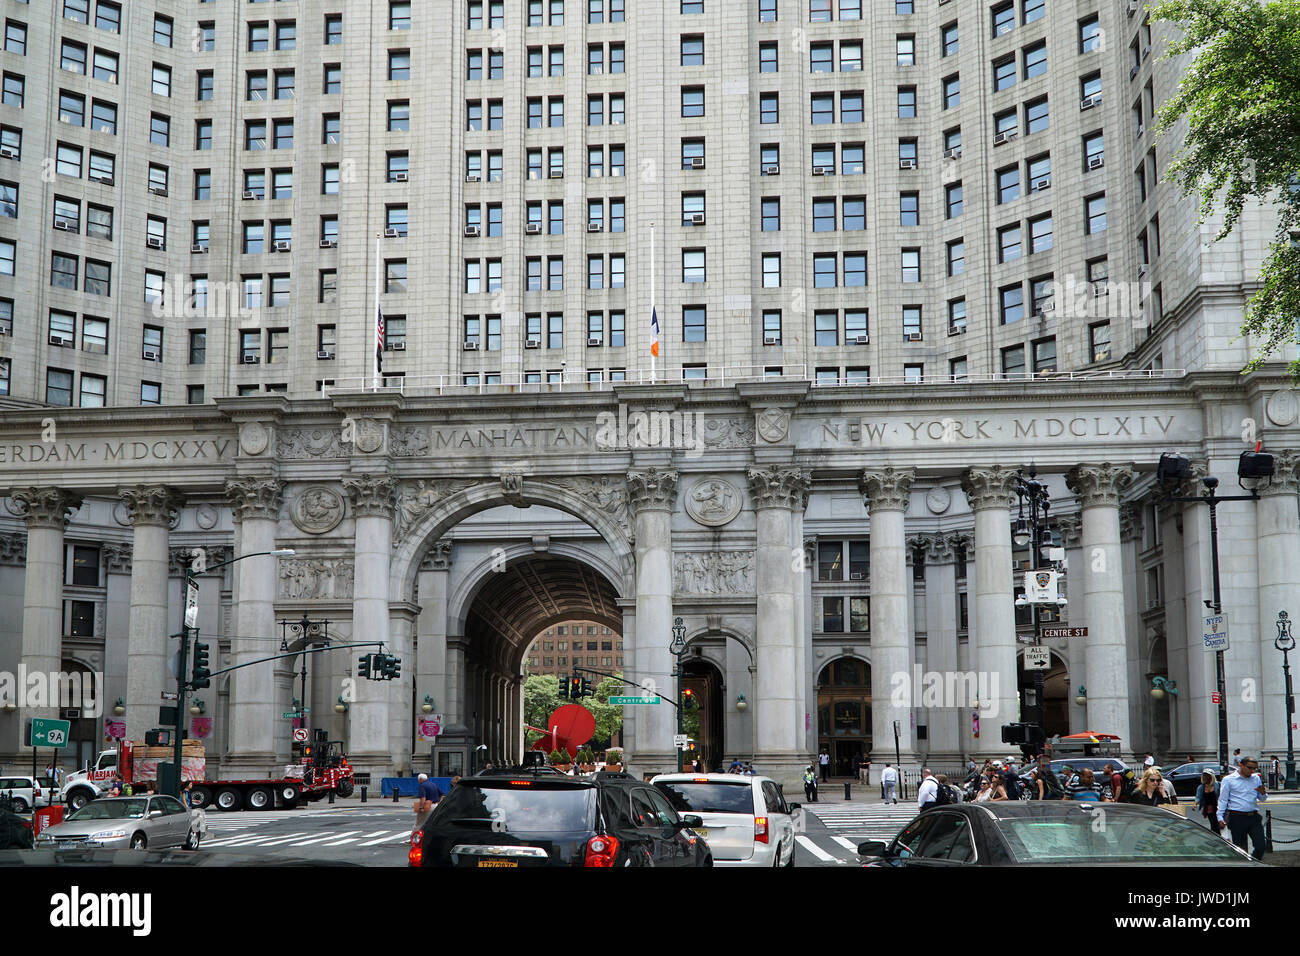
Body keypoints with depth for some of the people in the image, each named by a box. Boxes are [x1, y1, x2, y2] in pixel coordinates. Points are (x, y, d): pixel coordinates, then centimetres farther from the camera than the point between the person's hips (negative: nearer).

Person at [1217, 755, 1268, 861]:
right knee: (1240, 849, 0)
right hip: (1237, 818, -4)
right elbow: (1223, 799, 1)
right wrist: (1220, 817, -8)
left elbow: (1262, 799, 20)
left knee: (1260, 847, -3)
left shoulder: (1256, 778, 14)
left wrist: (1263, 793, -4)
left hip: (1254, 817, 4)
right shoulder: (1228, 780, 1)